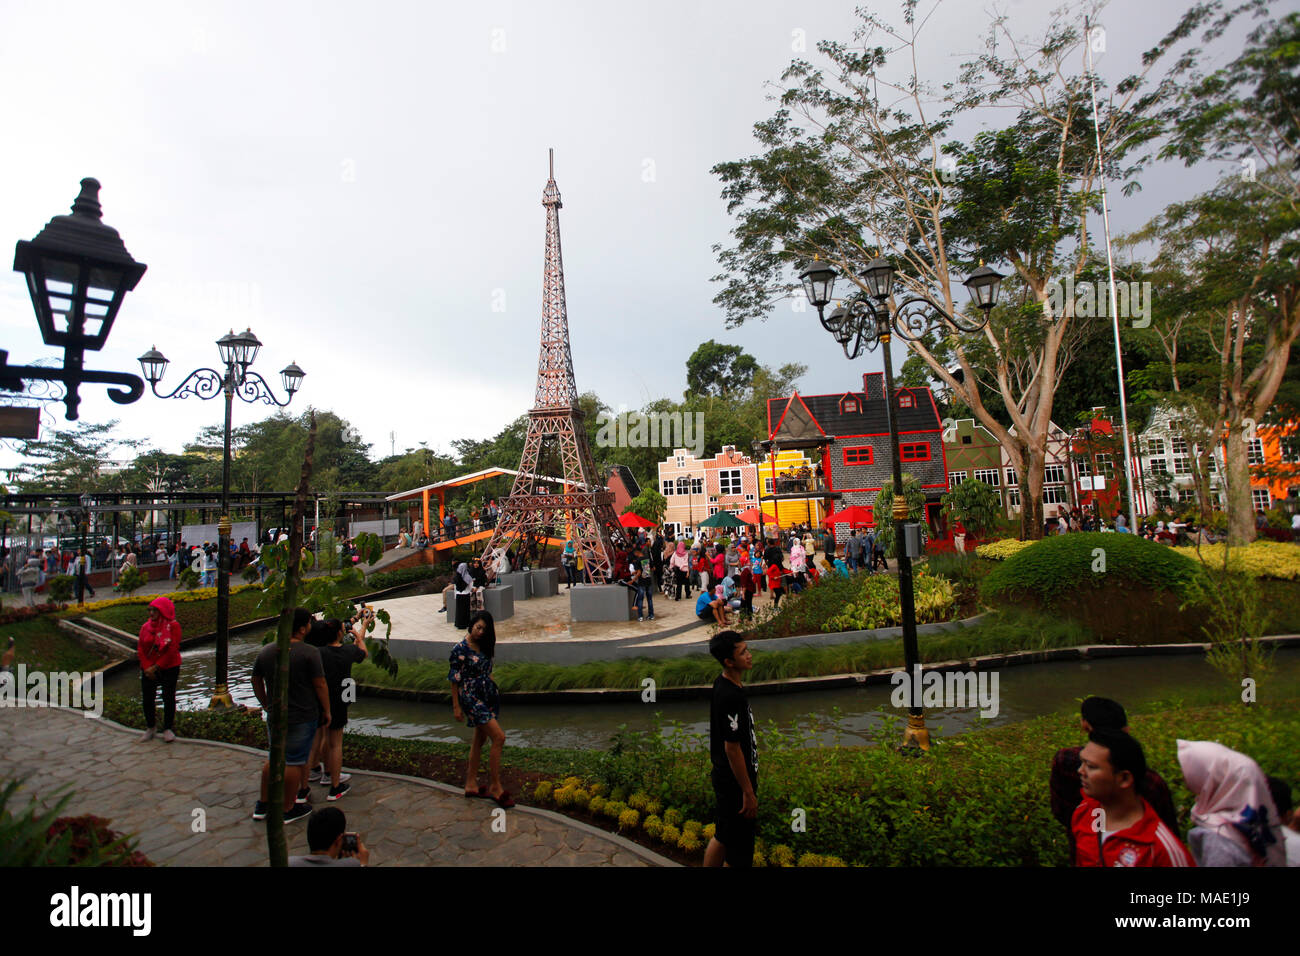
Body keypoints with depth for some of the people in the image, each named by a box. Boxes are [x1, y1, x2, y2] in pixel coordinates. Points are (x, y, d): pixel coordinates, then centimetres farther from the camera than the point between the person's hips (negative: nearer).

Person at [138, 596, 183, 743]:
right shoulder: (146, 627, 5)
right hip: (148, 669, 4)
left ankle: (168, 728, 15)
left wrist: (157, 666, -16)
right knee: (147, 699, 5)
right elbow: (141, 649, 4)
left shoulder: (173, 626, -9)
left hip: (169, 668, -4)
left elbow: (172, 650, -13)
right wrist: (147, 667, -9)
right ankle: (151, 727, 26)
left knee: (168, 698, 1)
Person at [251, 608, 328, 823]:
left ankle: (262, 805, 29)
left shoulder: (266, 651, 1)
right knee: (294, 763, 6)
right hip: (302, 717, -6)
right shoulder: (309, 652, -18)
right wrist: (327, 711, -1)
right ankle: (288, 809, 17)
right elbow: (320, 685, -14)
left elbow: (256, 682, 12)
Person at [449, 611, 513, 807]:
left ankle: (471, 784, 28)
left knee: (480, 739, 15)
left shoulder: (484, 646, 6)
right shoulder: (460, 649, -14)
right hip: (471, 697, -7)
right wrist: (456, 706, -8)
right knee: (499, 737, -11)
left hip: (488, 695, 8)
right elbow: (454, 679, -10)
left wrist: (494, 690, 16)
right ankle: (495, 787, 0)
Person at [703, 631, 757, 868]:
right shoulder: (731, 696, -29)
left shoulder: (722, 684, 2)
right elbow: (732, 748, -25)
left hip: (723, 777, 9)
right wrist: (748, 792, -17)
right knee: (739, 854, 7)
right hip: (734, 783, -9)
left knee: (722, 837, 23)